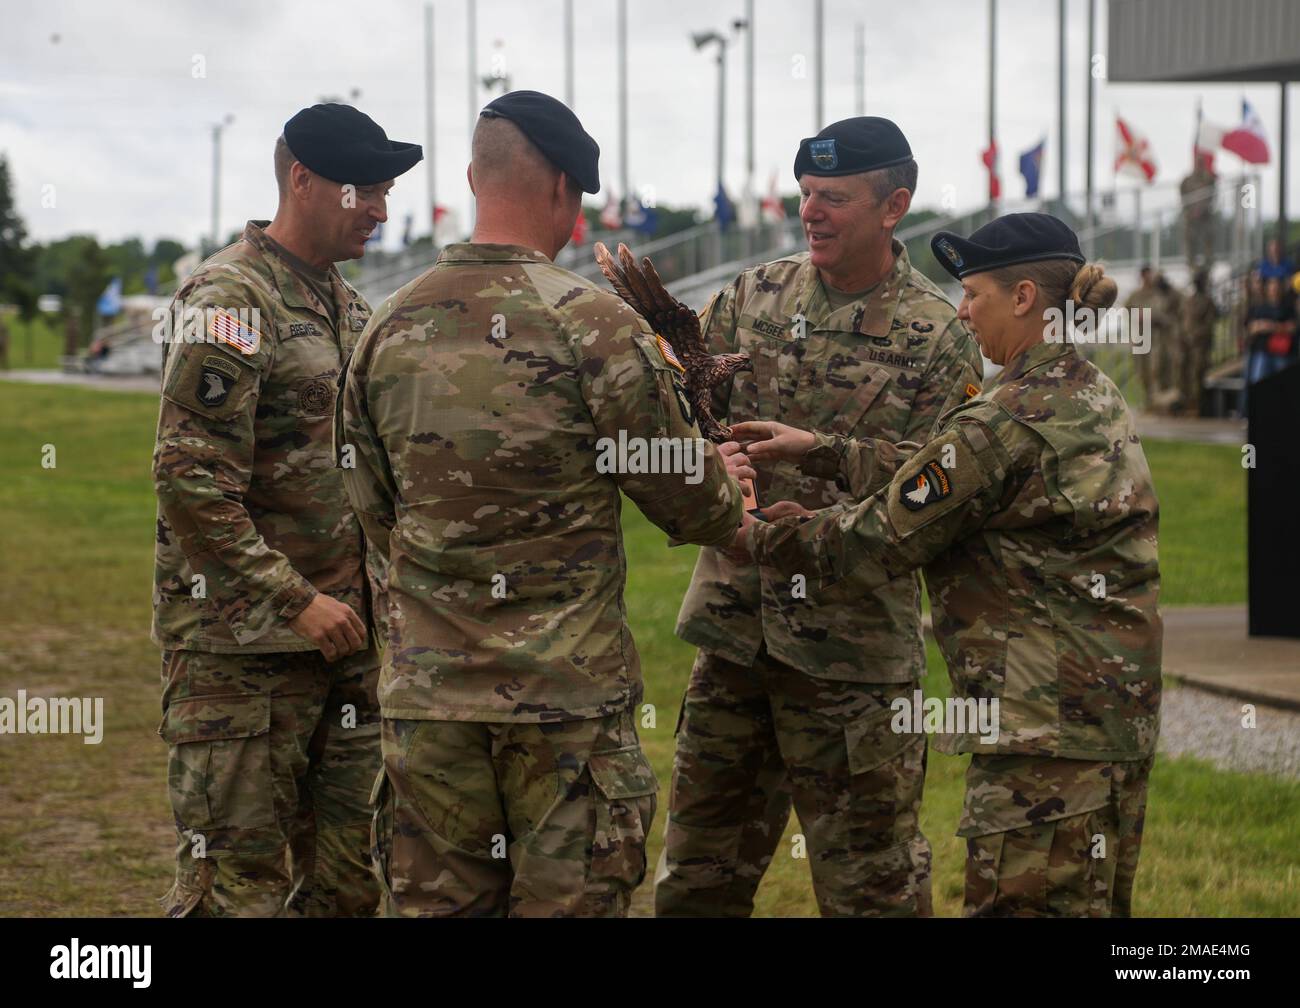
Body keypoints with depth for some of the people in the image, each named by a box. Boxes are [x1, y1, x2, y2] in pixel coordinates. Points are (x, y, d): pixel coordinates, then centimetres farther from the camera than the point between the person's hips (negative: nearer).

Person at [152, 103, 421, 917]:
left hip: (344, 637, 8)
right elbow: (191, 482, -20)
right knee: (237, 883, -5)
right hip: (243, 648, -8)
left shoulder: (350, 307, 15)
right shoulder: (229, 300, -12)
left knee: (348, 879, 11)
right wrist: (295, 601, -21)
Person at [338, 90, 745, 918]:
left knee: (436, 901, 11)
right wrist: (733, 511, 17)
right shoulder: (594, 324, -12)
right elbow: (691, 499, -5)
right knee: (570, 900, 2)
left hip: (427, 691, 5)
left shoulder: (390, 328, 4)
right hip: (567, 694, -4)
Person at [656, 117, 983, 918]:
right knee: (697, 877, 14)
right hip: (733, 626, 4)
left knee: (870, 881, 5)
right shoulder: (755, 296, 6)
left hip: (852, 650, -4)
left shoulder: (939, 341, -6)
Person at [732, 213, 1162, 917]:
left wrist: (753, 538, 5)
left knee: (1018, 908, -6)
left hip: (1048, 721, -10)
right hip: (1120, 709, 10)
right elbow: (938, 476, 18)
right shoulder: (1093, 395, 13)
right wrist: (820, 447, 18)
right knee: (1094, 907, 14)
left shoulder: (1006, 423, -17)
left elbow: (875, 543, -9)